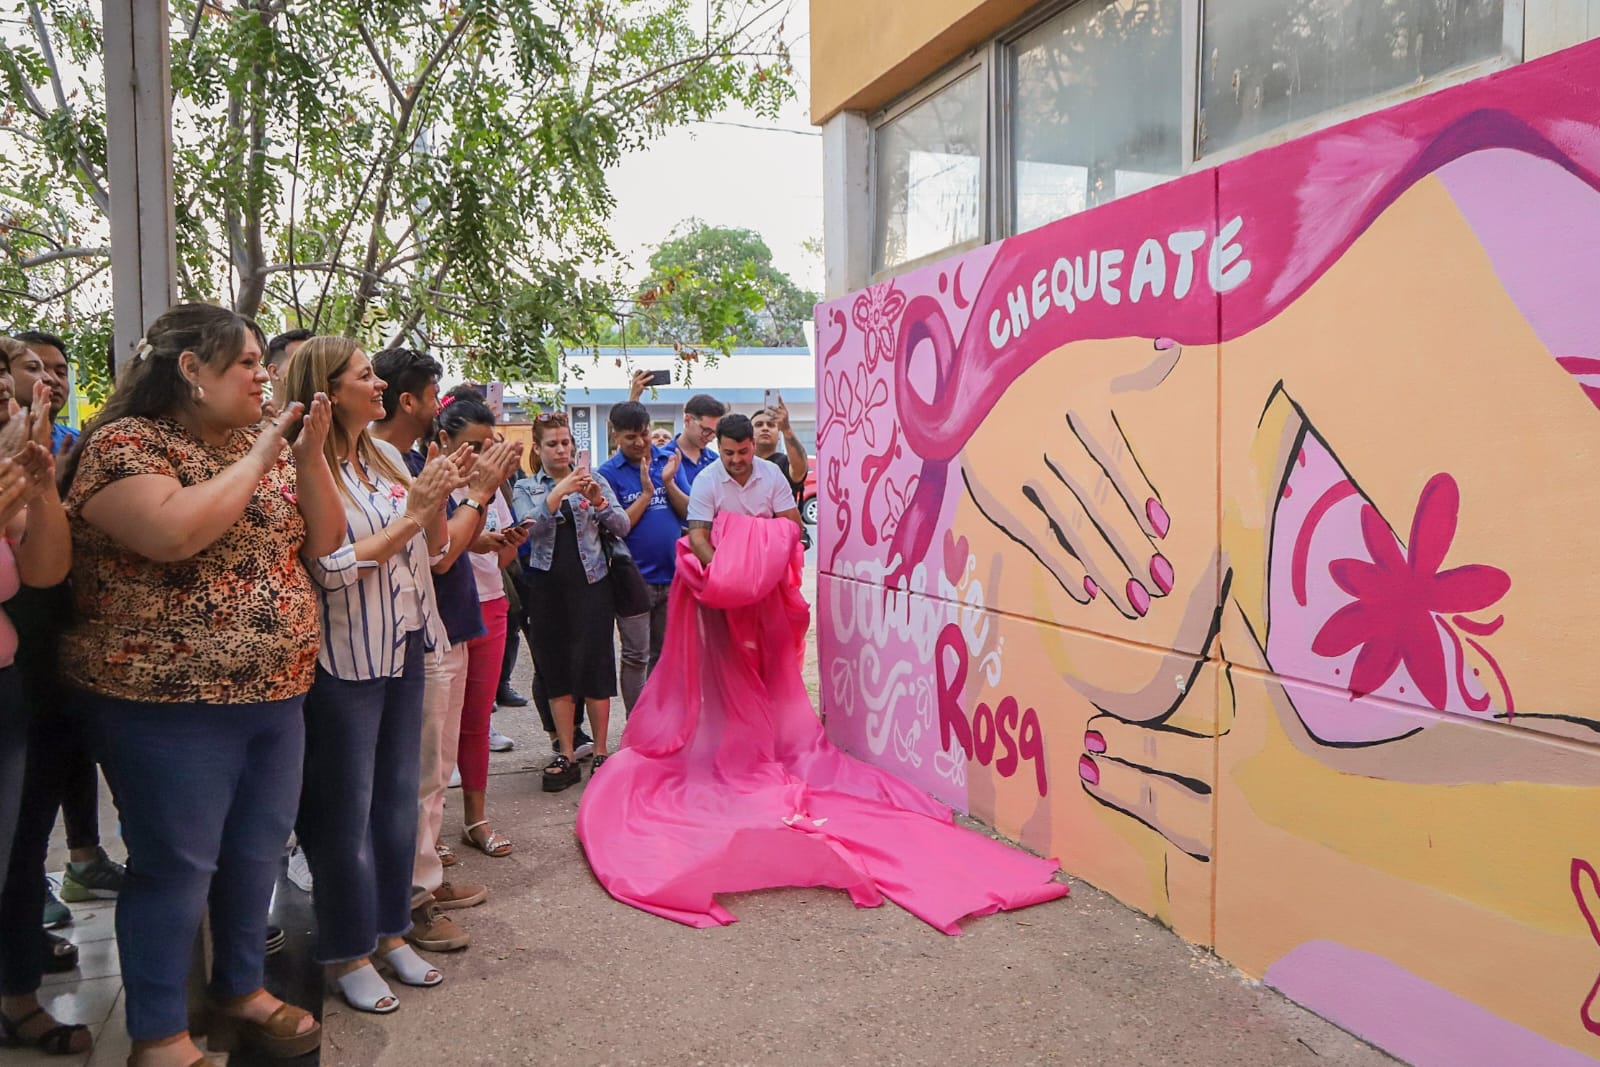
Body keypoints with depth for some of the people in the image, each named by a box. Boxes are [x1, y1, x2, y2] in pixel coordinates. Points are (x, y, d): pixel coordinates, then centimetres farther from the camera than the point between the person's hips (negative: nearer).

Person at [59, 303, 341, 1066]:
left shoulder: (263, 446, 11)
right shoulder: (124, 443, -11)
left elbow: (323, 541, 7)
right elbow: (172, 532, -29)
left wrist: (309, 454, -6)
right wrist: (257, 457, -19)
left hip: (278, 693, 7)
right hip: (170, 703, -7)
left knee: (257, 853, 16)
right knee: (176, 867, 2)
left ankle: (241, 994, 34)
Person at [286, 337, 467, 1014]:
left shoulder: (386, 460, 7)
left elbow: (434, 548, 12)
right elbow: (331, 567, -20)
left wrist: (437, 502, -7)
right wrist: (410, 515, -17)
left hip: (405, 650, 7)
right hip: (345, 660, -7)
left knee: (398, 797, 15)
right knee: (347, 810, 5)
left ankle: (391, 931, 30)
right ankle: (348, 951, 21)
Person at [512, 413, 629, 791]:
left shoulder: (594, 480, 6)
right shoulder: (526, 488, 8)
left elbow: (622, 527, -2)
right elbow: (530, 526, -12)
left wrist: (599, 501, -20)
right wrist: (559, 492, -25)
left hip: (591, 583, -1)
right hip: (548, 586, 1)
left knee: (595, 667, -1)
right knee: (557, 671, 5)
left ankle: (601, 753, 8)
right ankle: (566, 756, 12)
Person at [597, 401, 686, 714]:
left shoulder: (668, 460, 6)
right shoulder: (609, 473, -4)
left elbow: (688, 512, 2)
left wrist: (668, 482, -13)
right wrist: (646, 492, -15)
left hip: (672, 574, 4)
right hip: (635, 579, -4)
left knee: (663, 654, 15)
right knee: (637, 656, 1)